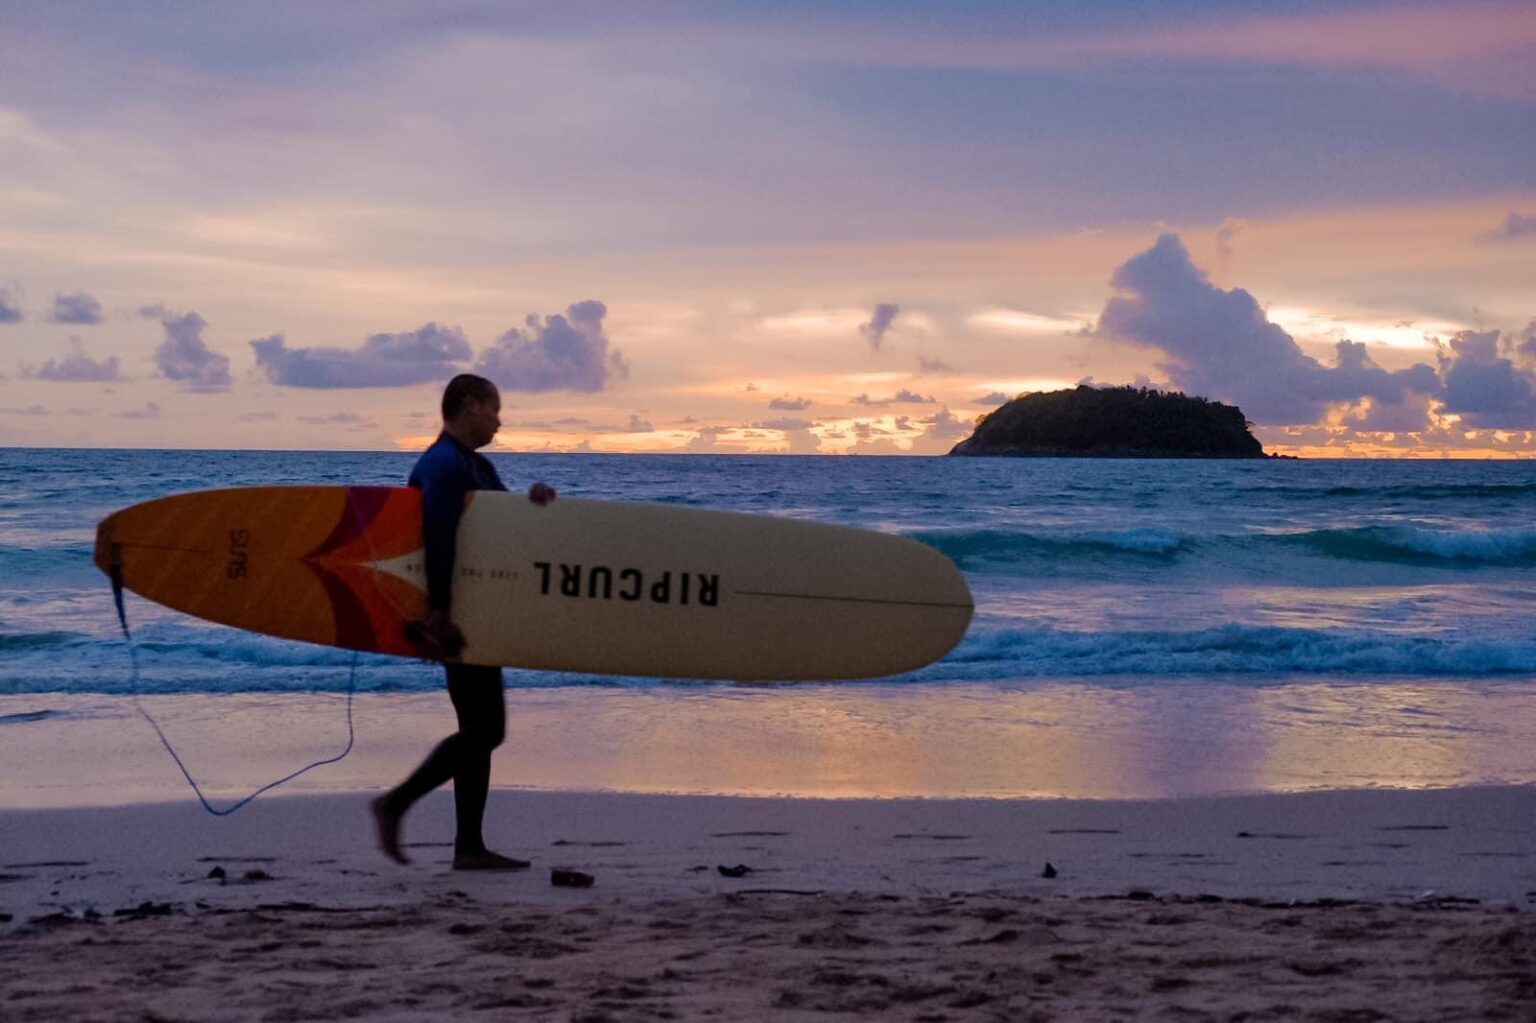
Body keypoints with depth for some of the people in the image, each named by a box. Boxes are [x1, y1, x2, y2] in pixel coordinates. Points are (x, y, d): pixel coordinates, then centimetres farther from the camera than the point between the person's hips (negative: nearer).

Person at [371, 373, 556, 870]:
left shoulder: (476, 467, 19)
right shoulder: (443, 464, -14)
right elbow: (439, 540, -23)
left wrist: (531, 500, -3)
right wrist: (440, 612, -29)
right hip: (457, 615, -10)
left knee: (480, 727, 9)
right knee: (485, 727, -9)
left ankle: (470, 847, 10)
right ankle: (395, 803, -5)